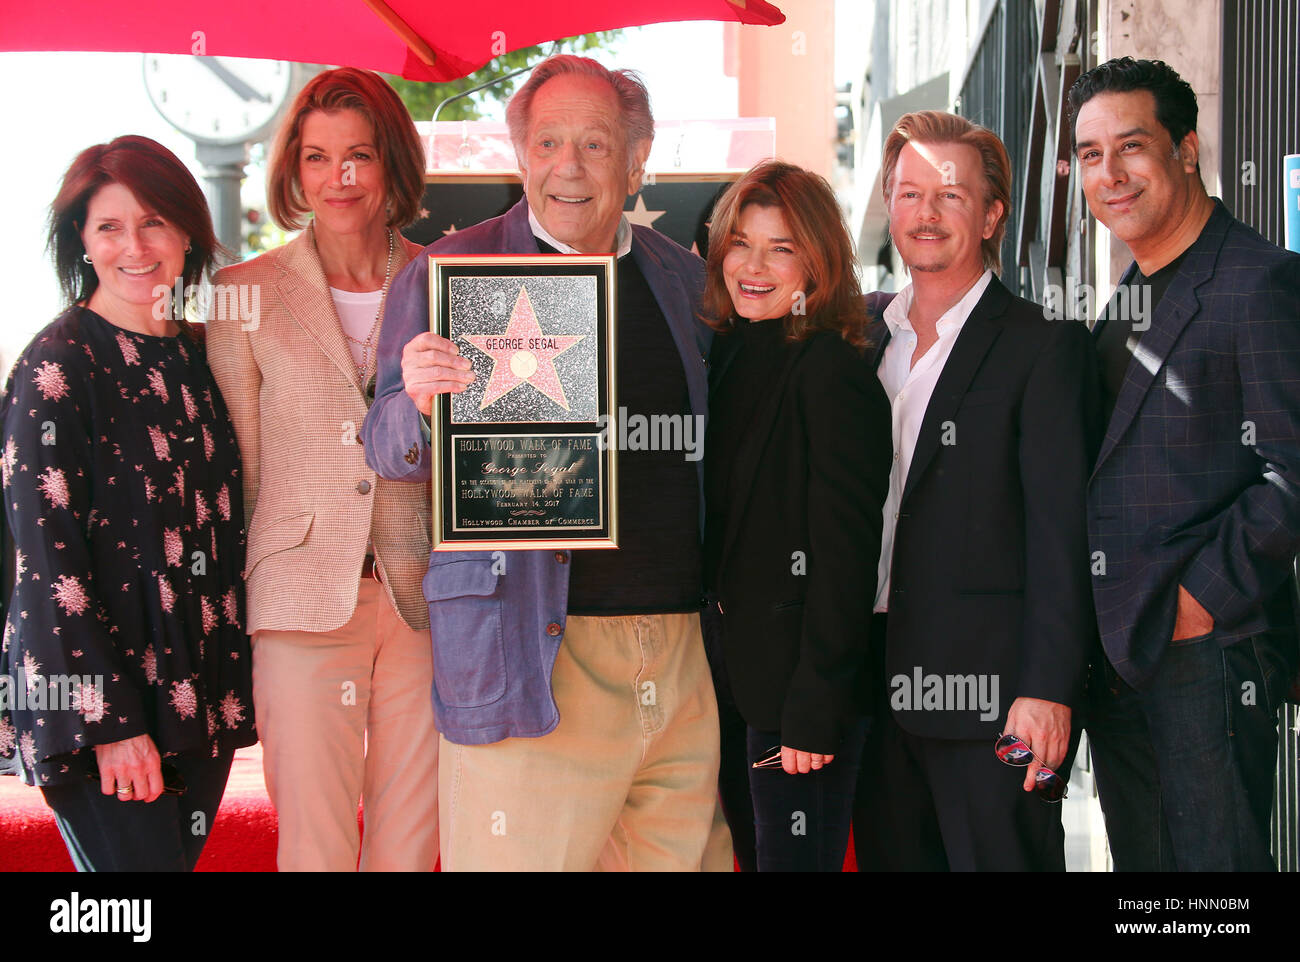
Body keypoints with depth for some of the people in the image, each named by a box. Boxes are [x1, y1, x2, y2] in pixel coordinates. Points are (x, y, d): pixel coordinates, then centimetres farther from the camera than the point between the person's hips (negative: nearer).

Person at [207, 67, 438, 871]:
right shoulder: (250, 293, 5)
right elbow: (233, 469, 6)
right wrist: (232, 610, 5)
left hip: (424, 596, 1)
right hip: (304, 597, -1)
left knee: (411, 840, 7)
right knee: (313, 842, 0)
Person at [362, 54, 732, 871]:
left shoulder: (686, 281, 14)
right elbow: (388, 453, 0)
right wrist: (421, 404, -20)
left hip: (683, 652, 5)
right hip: (529, 654, -4)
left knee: (685, 850, 9)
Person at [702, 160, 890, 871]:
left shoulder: (833, 374, -15)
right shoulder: (726, 357, 9)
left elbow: (844, 555, -17)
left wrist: (814, 712, -18)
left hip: (800, 682, -8)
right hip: (737, 676, 8)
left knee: (795, 855, 0)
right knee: (748, 847, 15)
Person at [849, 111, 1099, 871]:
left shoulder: (1046, 347, -5)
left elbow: (1061, 531, -10)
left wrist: (1047, 690, -16)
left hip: (987, 693, -5)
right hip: (876, 684, 6)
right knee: (890, 855, 11)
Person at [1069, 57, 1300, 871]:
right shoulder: (1131, 298, 17)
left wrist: (1205, 595, -16)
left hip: (1210, 649, -8)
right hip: (1118, 649, 8)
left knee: (1216, 856, -3)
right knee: (1142, 860, 14)